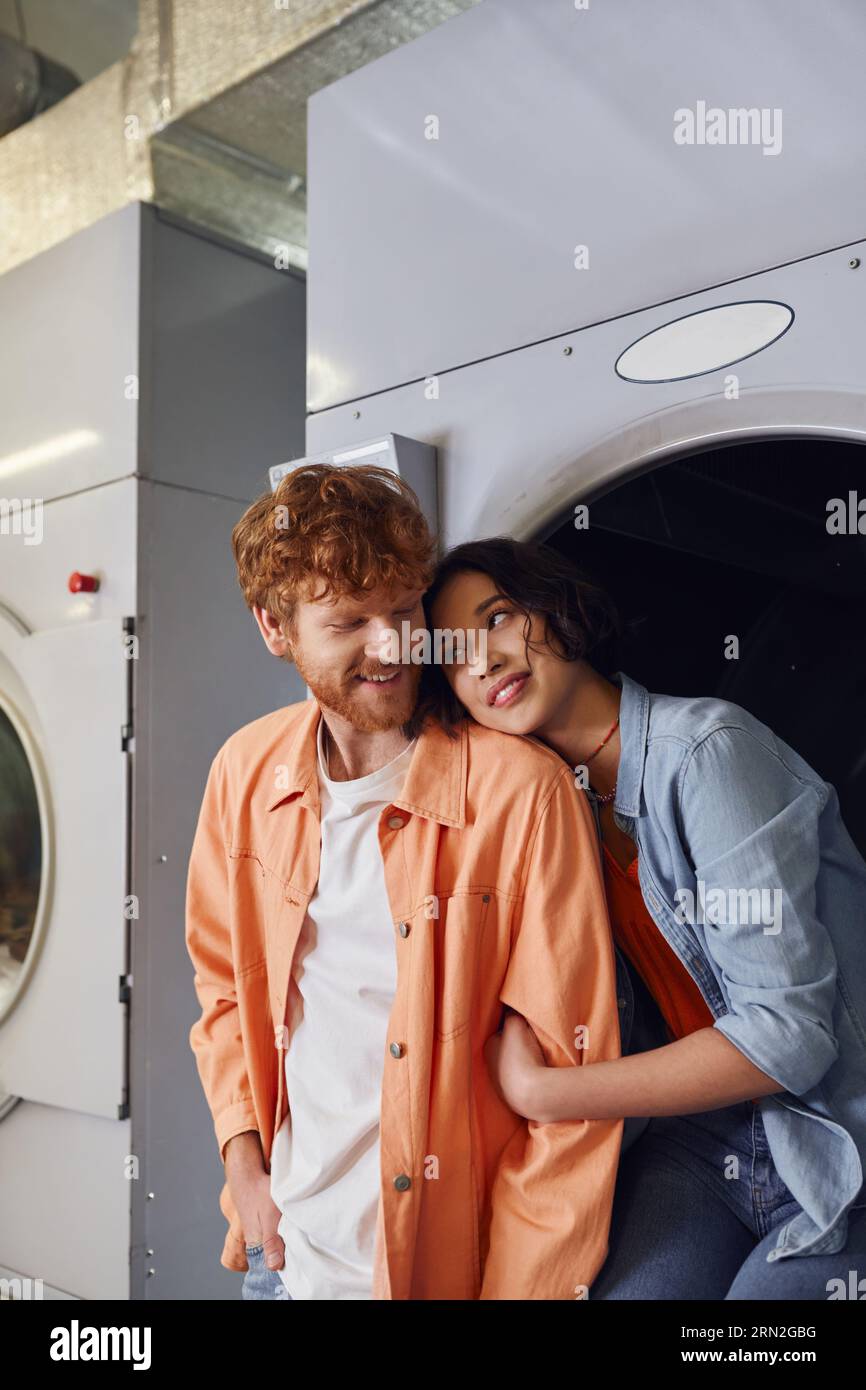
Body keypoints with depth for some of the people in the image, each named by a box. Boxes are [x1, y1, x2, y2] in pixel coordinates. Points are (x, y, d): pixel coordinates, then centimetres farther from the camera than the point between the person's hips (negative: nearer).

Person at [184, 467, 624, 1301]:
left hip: (439, 1261, -4)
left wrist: (520, 1285, -13)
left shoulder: (519, 787, -20)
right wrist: (243, 1159, 0)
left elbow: (572, 1071, -15)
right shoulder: (245, 772, -5)